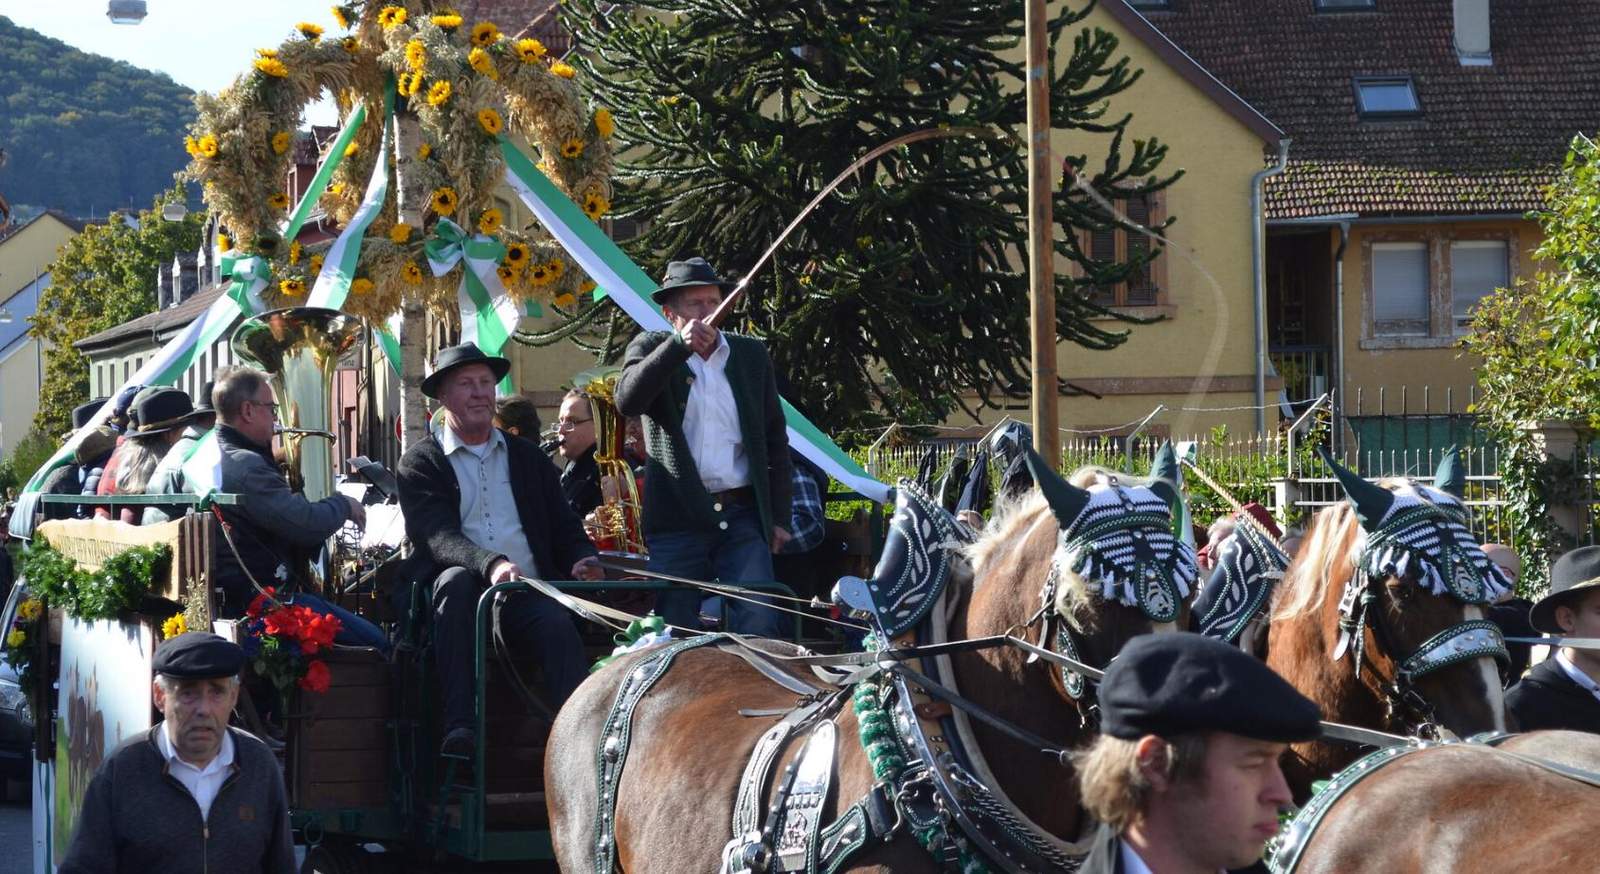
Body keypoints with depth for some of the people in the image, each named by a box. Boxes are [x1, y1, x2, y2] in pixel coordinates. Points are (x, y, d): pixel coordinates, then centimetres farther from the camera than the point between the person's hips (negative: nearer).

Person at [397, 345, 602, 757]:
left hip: (530, 591, 2)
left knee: (558, 624, -31)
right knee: (456, 578, -37)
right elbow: (436, 536, -8)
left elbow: (564, 526, 20)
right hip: (463, 592, -2)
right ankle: (459, 728, -43)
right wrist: (490, 565, -28)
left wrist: (581, 558, -6)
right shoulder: (421, 462, 8)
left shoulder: (528, 457, 23)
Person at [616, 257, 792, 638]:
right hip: (677, 518, -2)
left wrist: (779, 517, 9)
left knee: (759, 627, -10)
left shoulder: (752, 355, 13)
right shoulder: (651, 349, 6)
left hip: (743, 518, 2)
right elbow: (627, 400, -15)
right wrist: (680, 344, -22)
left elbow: (776, 441, 15)